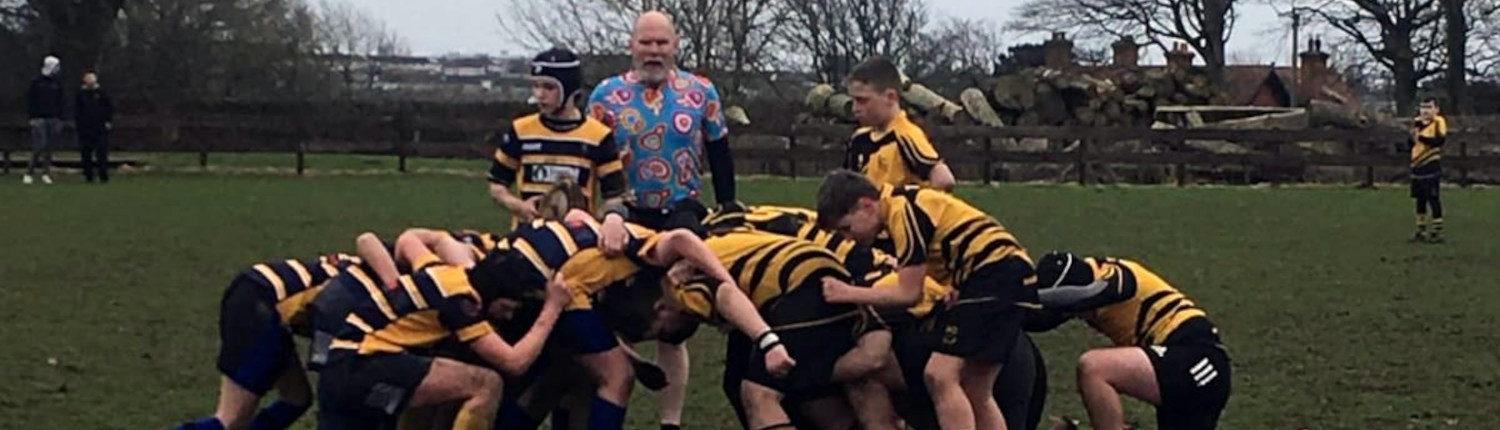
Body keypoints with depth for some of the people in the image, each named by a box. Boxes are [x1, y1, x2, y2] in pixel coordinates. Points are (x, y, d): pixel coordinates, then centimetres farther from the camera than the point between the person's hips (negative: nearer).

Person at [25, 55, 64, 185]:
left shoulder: (57, 85, 14)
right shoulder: (36, 83, 2)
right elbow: (30, 101, 0)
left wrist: (59, 119, 10)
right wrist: (32, 117, -8)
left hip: (53, 119, 4)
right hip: (40, 119, -4)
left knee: (49, 148, 3)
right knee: (40, 146, -12)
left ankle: (46, 173, 8)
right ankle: (29, 173, -7)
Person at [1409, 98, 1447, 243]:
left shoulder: (1439, 122, -7)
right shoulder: (1417, 121, 14)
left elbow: (1440, 140, -21)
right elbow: (1411, 142, 16)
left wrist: (1421, 137, -24)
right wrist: (1413, 136, -6)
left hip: (1432, 166, -7)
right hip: (1417, 166, 7)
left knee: (1434, 199, -7)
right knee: (1420, 199, 13)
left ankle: (1437, 232, -2)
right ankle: (1421, 231, 22)